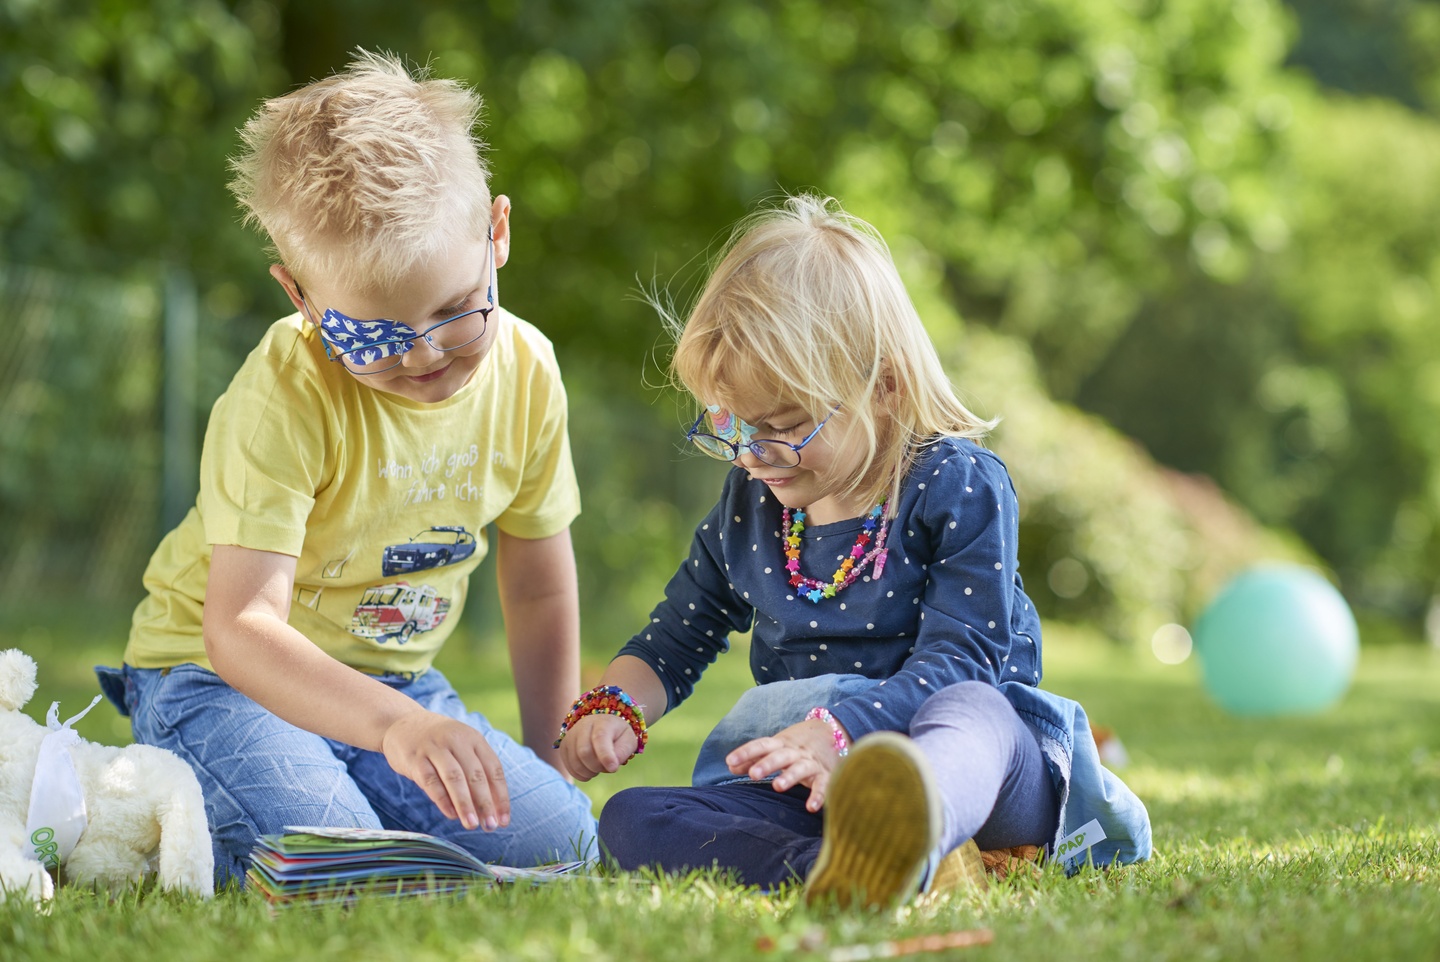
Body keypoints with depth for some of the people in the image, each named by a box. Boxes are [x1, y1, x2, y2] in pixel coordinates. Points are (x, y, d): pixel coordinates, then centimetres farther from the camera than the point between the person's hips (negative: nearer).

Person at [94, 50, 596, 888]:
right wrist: (394, 726, -50)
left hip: (395, 678, 5)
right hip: (225, 674, -5)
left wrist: (551, 764, 8)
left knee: (560, 839, -15)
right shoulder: (282, 400, -26)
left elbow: (539, 586, 7)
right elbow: (239, 627, -35)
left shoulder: (527, 372, -8)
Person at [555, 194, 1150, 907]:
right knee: (629, 821, -22)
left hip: (970, 766, -5)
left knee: (970, 710, -41)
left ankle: (910, 839, -78)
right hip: (806, 794, 5)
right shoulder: (749, 502, 13)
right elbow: (676, 639, 23)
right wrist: (613, 709, 1)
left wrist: (838, 733, -33)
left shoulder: (959, 486, -6)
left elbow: (956, 661, -16)